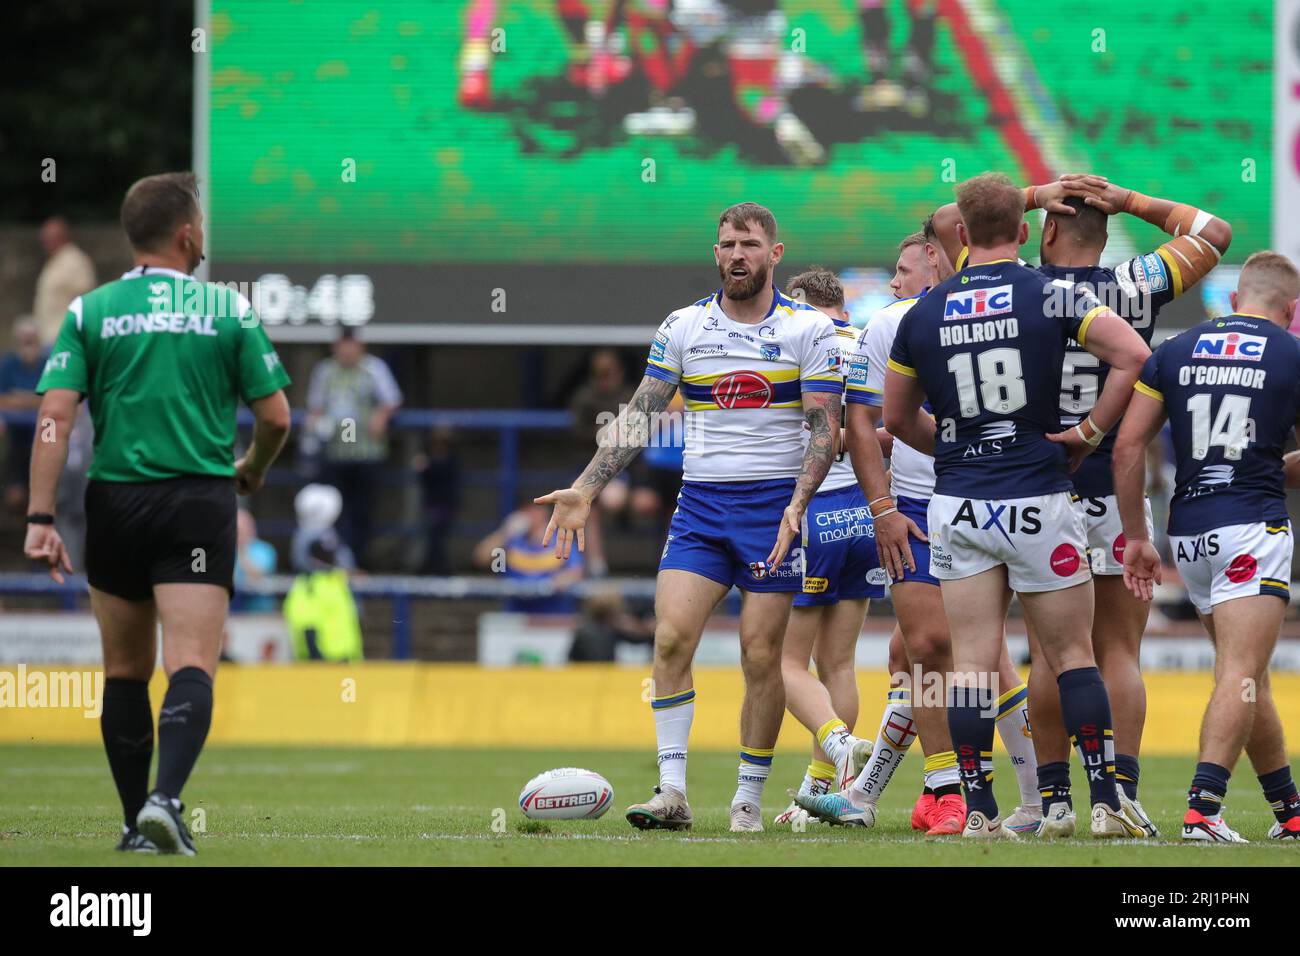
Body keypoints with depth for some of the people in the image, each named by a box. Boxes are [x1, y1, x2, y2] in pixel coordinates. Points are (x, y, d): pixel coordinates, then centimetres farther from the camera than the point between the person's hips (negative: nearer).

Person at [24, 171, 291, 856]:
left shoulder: (90, 311, 3)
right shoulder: (228, 309, 1)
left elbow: (55, 417, -6)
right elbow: (275, 416, 3)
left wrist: (40, 520, -7)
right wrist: (255, 468, 25)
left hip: (115, 504, 2)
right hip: (200, 501, -2)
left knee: (125, 671, 15)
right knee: (191, 666, -8)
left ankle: (136, 823, 17)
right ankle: (165, 799, -30)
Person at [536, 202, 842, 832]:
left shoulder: (810, 330, -1)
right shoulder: (682, 327, 7)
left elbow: (825, 427, -4)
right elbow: (639, 414, 7)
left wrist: (797, 503, -19)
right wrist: (585, 490, -2)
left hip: (775, 504, -2)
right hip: (699, 503, 2)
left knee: (762, 657, -3)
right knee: (670, 637, -12)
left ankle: (749, 798, 7)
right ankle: (672, 792, -11)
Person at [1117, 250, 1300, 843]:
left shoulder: (1175, 351, 10)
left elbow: (1128, 445, 3)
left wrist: (1136, 538, 7)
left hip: (1189, 531, 5)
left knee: (1246, 675, 15)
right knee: (1241, 677, -11)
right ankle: (1202, 808, -26)